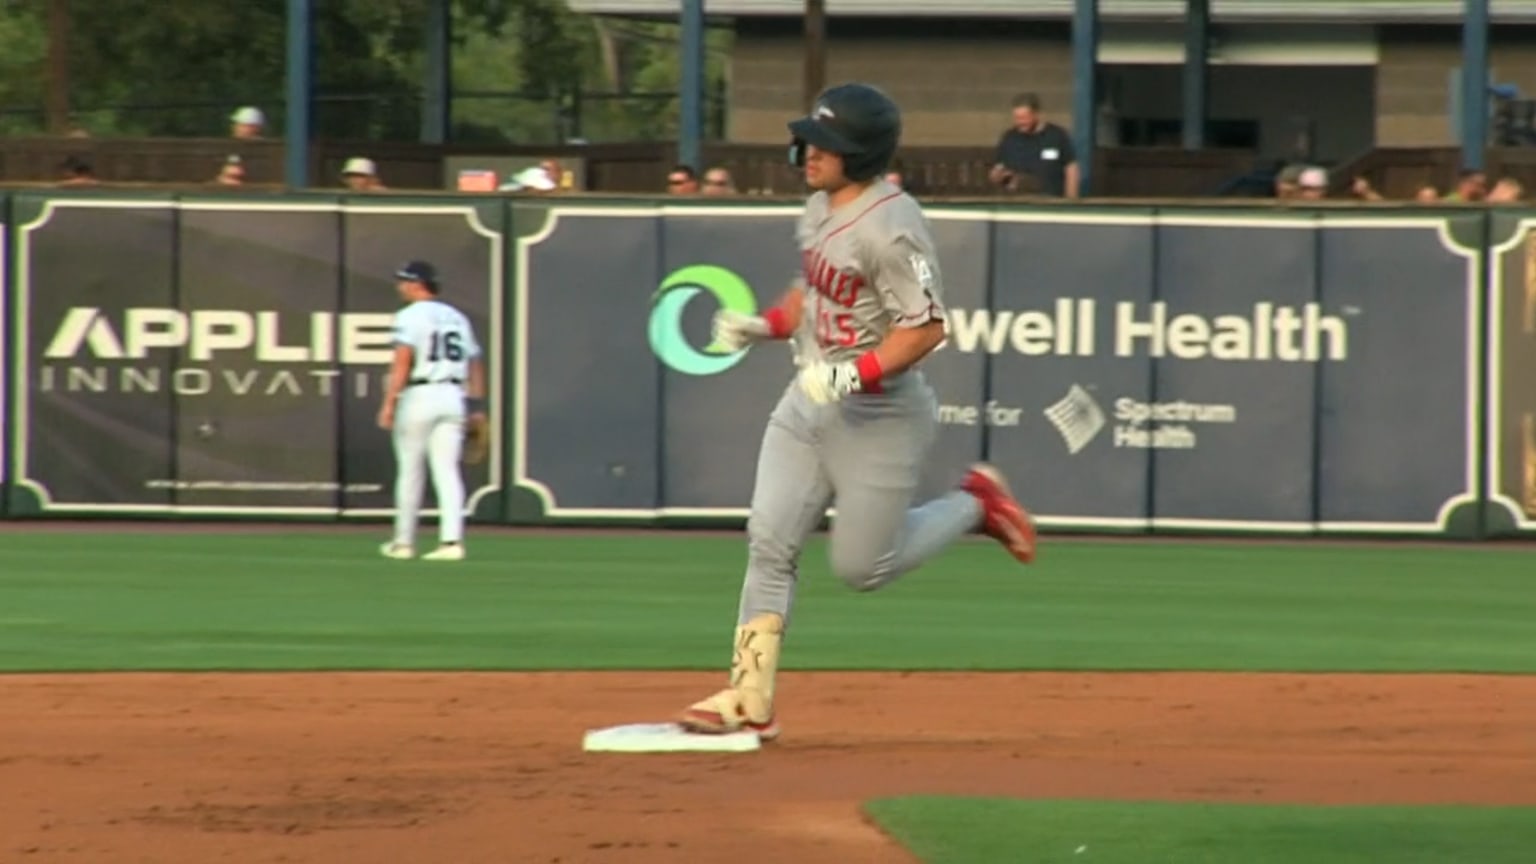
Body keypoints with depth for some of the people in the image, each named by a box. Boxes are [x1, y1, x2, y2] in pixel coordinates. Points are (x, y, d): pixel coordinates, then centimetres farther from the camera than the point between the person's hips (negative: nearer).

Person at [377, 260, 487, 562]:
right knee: (447, 471, 0)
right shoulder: (456, 317, 16)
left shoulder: (410, 316, -5)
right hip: (453, 396, 5)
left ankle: (404, 542, 14)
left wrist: (389, 403, -18)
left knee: (410, 471, 6)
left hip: (419, 395, -5)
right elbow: (475, 364, 15)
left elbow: (403, 362, -16)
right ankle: (452, 540, -13)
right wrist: (477, 406, 17)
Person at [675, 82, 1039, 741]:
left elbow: (926, 327, -23)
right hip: (808, 400, 8)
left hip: (879, 412, -8)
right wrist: (765, 325, 5)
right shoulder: (819, 209, 7)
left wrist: (855, 375, -31)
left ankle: (975, 505, 22)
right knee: (769, 543, -1)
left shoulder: (890, 227, -21)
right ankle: (749, 700, 1)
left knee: (862, 566, 0)